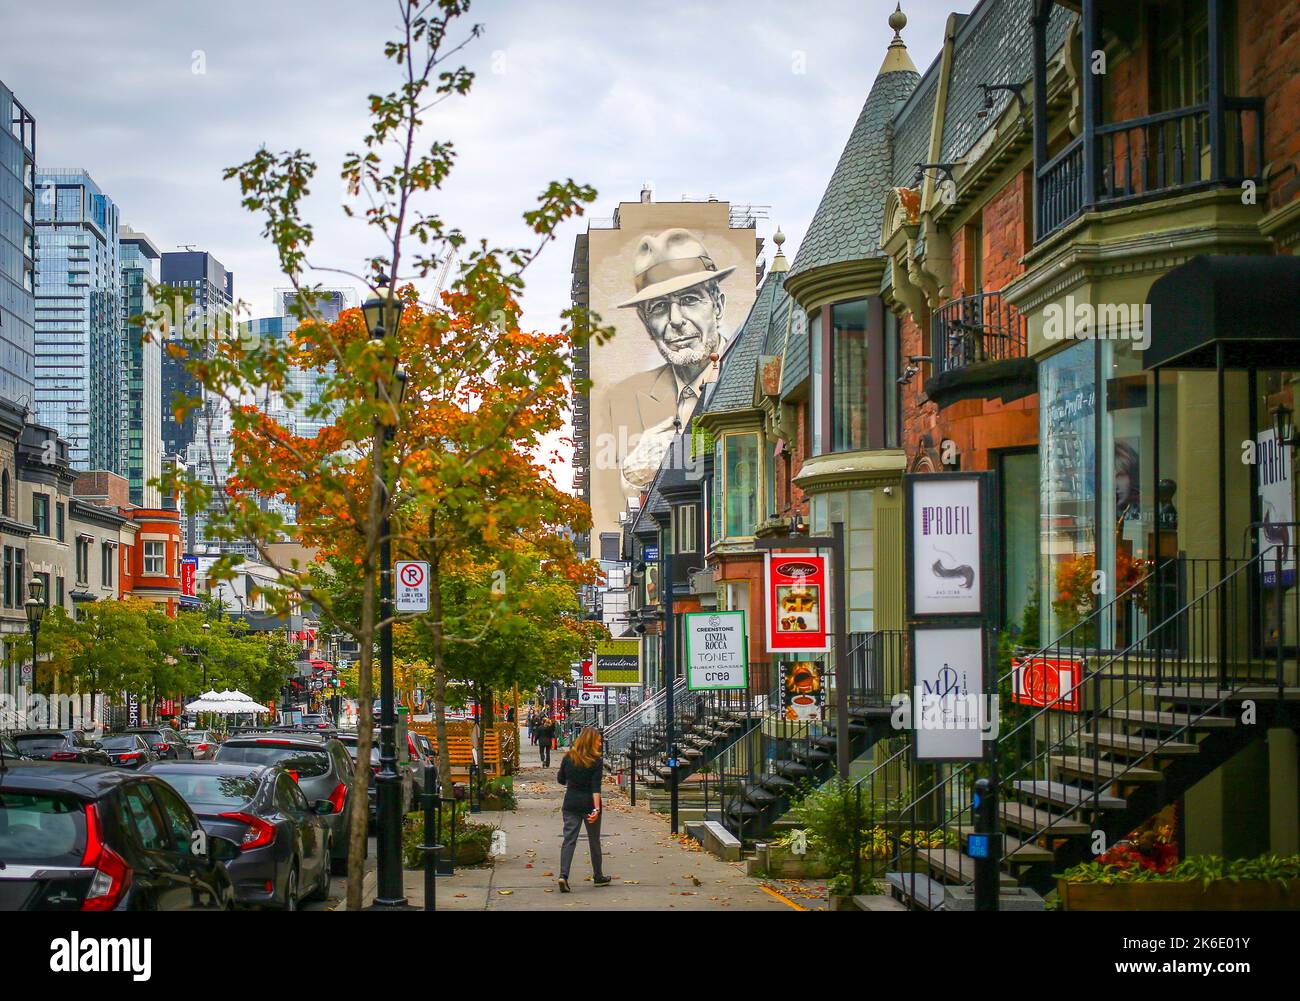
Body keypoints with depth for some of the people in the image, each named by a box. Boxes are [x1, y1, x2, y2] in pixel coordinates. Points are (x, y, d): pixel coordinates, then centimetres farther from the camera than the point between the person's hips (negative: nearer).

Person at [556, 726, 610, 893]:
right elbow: (596, 787, -17)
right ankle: (598, 876, 26)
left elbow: (561, 780, 9)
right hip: (589, 803, -3)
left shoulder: (568, 758, 1)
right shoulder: (596, 761, -10)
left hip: (570, 803, 3)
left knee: (569, 839, 0)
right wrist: (596, 808, -22)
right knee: (594, 841, 13)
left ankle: (563, 875, -18)